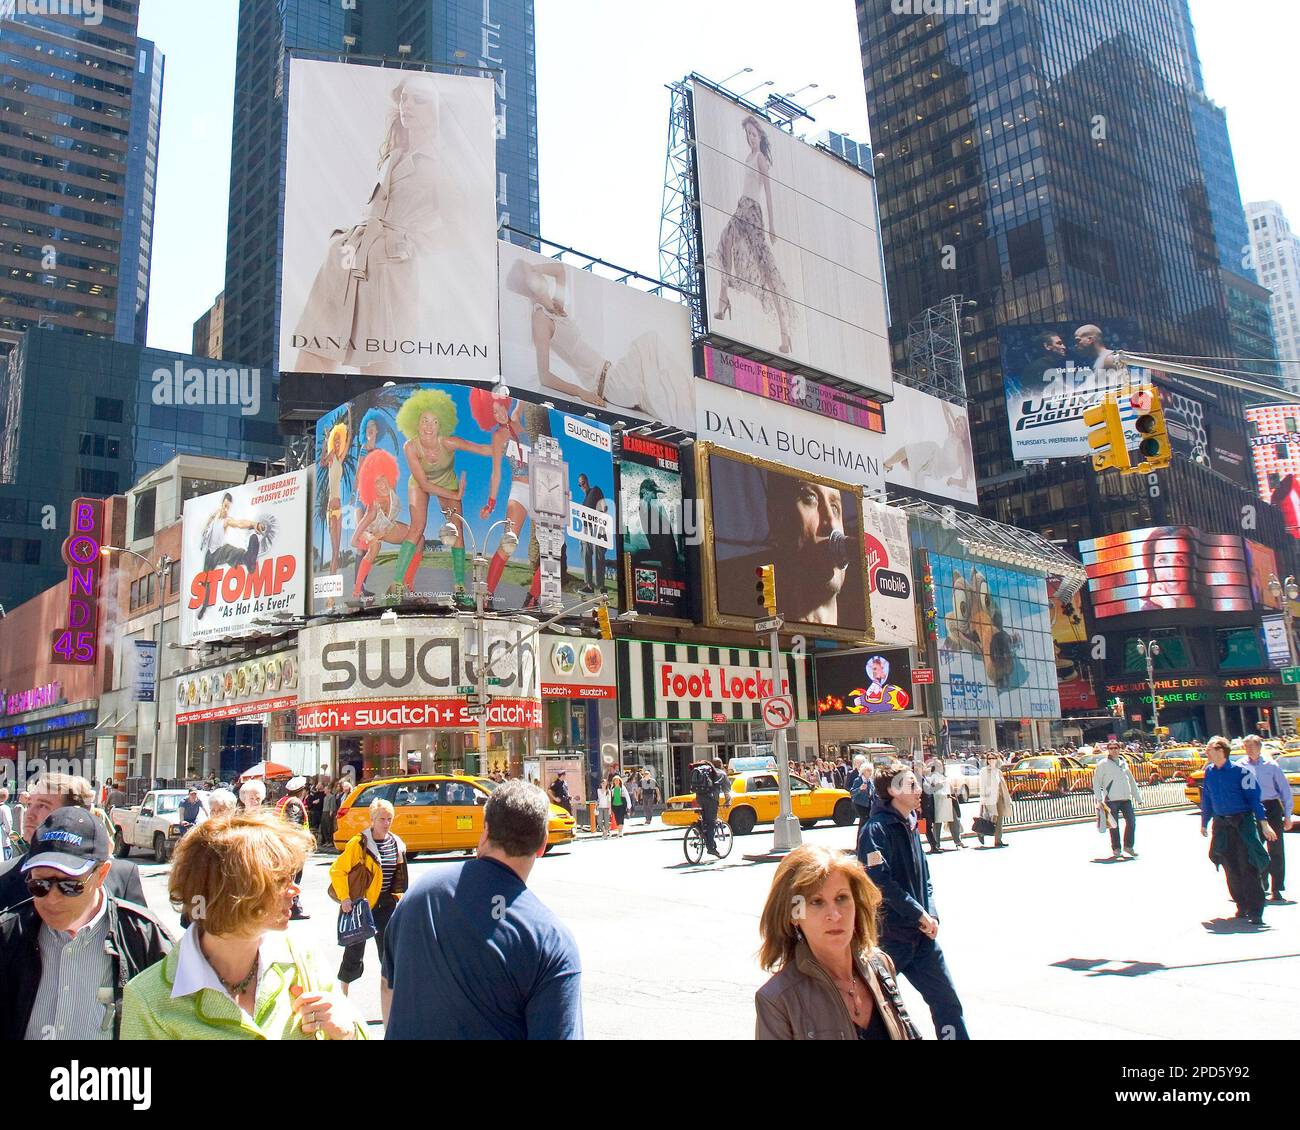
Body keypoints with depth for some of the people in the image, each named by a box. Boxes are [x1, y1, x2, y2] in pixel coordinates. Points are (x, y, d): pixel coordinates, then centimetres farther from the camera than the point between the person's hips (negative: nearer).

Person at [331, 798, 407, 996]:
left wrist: (398, 897, 12)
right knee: (355, 949, 7)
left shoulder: (397, 844, 3)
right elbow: (337, 870, -15)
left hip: (385, 904, 5)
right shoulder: (360, 843, -15)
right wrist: (344, 898, -19)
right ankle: (343, 993, 25)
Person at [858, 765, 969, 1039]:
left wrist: (931, 914, 1)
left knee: (947, 1001, 9)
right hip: (888, 935, -7)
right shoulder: (876, 829, -15)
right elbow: (881, 882, -22)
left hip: (922, 934, 8)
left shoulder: (910, 826, 11)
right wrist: (919, 914, -15)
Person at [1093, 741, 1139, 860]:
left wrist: (1137, 796, 20)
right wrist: (1099, 800, -8)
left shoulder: (1124, 763, 15)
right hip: (1111, 800, -5)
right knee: (1114, 825, 0)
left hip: (1126, 798, 5)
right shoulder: (1103, 764, -1)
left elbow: (1131, 780, 23)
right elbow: (1096, 782, -2)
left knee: (1131, 821, 1)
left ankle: (1128, 846, 17)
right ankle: (1116, 849, 10)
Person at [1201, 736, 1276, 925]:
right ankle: (1242, 906, 20)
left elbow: (1253, 797, -8)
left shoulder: (1240, 771, -11)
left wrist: (1263, 823, -13)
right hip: (1221, 824, 5)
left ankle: (1255, 911, -3)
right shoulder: (1209, 772, 6)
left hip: (1243, 822, -5)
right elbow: (1206, 799, 15)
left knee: (1248, 867, -7)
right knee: (1231, 869, 8)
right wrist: (1204, 823, 19)